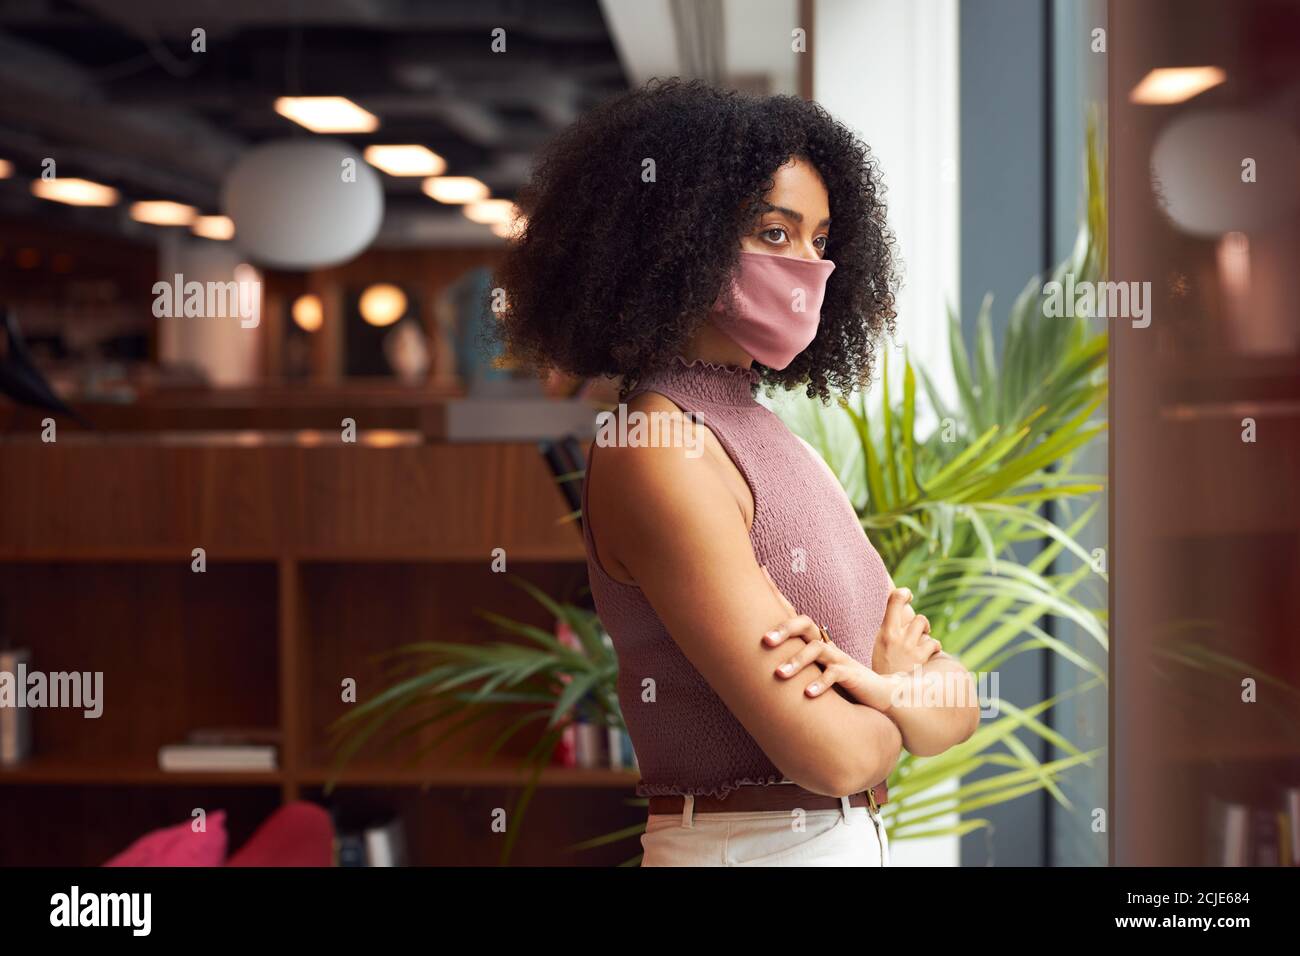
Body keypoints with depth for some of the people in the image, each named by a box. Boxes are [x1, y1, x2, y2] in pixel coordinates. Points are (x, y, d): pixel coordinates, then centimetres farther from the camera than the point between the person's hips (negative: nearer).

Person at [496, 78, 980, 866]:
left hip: (854, 837, 7)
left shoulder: (778, 441, 7)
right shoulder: (655, 446, -17)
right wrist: (898, 693, -2)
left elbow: (960, 705, 3)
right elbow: (827, 755, -22)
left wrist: (870, 681, -17)